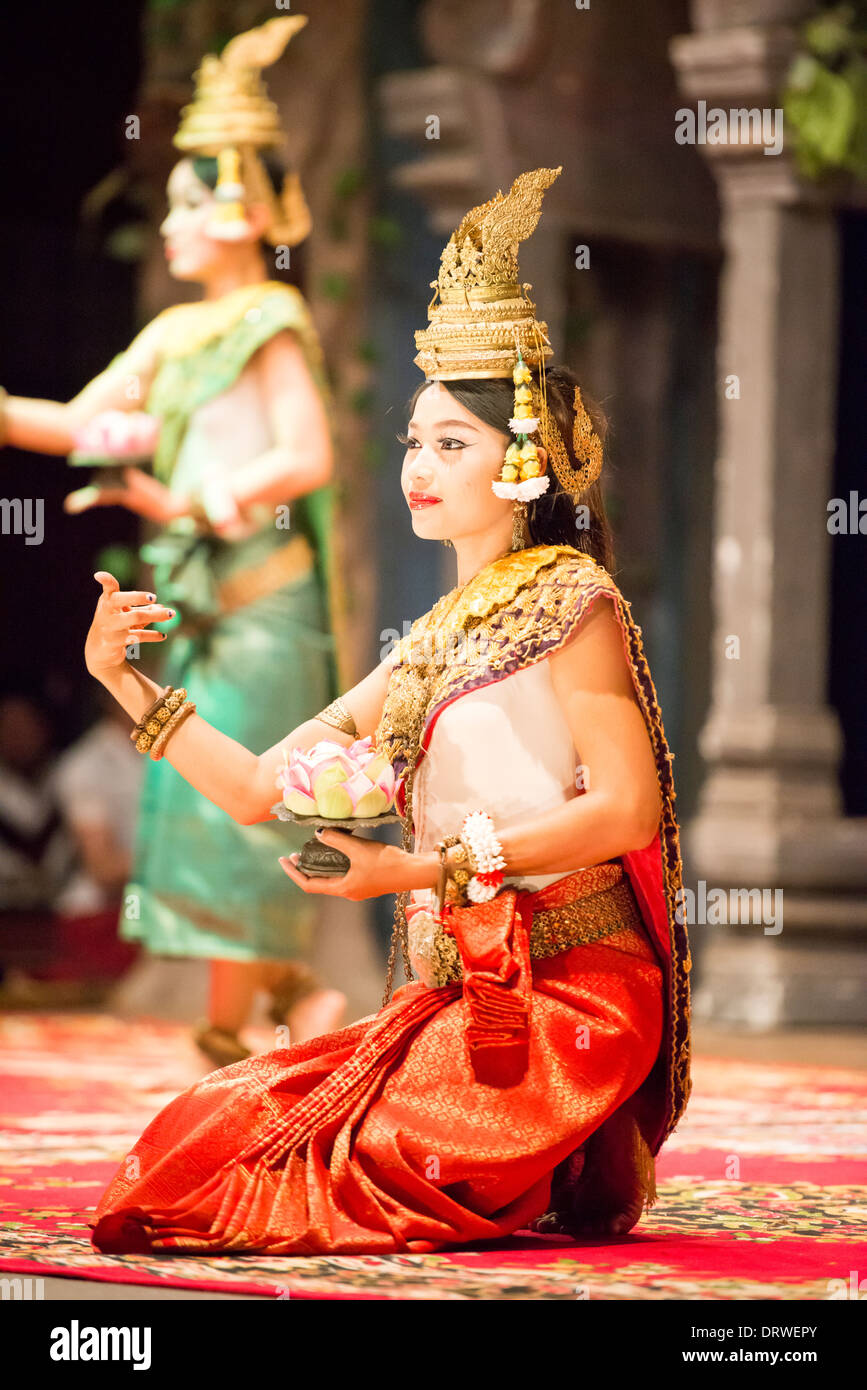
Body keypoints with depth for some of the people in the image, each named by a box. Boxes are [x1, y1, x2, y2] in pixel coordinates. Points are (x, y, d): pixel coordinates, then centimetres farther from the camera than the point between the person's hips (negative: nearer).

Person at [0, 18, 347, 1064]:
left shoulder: (270, 327, -7)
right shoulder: (176, 335, 15)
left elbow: (309, 458, -15)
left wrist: (183, 499, -21)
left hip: (264, 598, -8)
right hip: (208, 601, 8)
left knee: (223, 805, -9)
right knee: (191, 800, 5)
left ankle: (227, 1030, -5)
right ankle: (296, 990, 13)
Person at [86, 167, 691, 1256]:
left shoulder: (570, 599, -3)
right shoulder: (428, 646, 19)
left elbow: (628, 809, -14)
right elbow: (258, 789, 17)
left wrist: (424, 871, -17)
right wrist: (125, 684, 5)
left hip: (572, 996, -8)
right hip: (457, 1000, 8)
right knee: (213, 1127, -5)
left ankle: (573, 1180, -1)